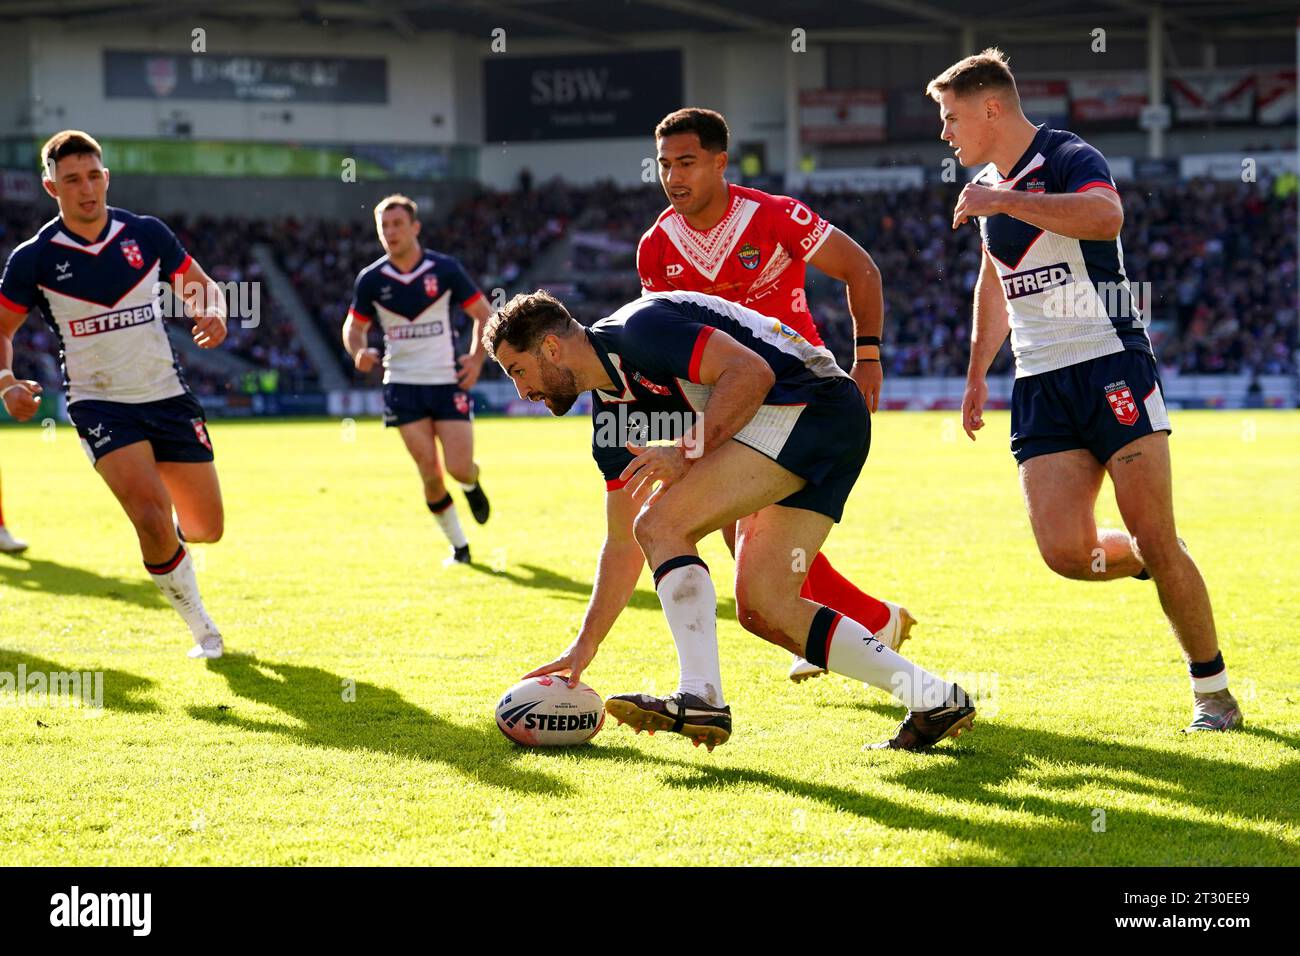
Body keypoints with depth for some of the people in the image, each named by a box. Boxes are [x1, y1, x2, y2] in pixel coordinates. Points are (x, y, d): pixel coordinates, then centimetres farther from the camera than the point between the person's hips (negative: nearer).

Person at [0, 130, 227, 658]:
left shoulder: (147, 234, -2)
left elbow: (199, 285, 11)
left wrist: (213, 315, -11)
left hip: (166, 395, 3)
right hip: (98, 403, -3)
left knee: (206, 528, 7)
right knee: (153, 518, -23)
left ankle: (170, 538, 46)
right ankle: (200, 626, -1)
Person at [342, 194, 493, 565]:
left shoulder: (445, 269, -6)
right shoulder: (371, 279, -2)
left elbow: (483, 313, 3)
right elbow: (354, 326, 10)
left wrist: (476, 358, -11)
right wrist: (358, 353, -13)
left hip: (448, 381, -1)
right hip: (402, 385, 1)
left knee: (459, 467, -10)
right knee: (429, 473, -3)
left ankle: (472, 485, 29)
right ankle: (458, 545, 14)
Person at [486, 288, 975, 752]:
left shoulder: (637, 329, -11)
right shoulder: (610, 414, 17)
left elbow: (751, 373, -20)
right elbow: (623, 544, 21)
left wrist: (688, 453, -19)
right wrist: (583, 648, 19)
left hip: (814, 403, -10)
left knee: (660, 523, -13)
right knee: (761, 609, 4)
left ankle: (702, 699, -19)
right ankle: (935, 699, 4)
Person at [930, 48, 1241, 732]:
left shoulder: (1069, 159, -8)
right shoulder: (986, 187, 16)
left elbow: (1106, 216, -32)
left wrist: (1004, 199, -28)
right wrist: (977, 375, 34)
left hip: (1111, 366, -6)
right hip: (1039, 387, 6)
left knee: (1155, 542, -10)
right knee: (1065, 551, -11)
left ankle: (1212, 689, 3)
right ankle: (1155, 567, 20)